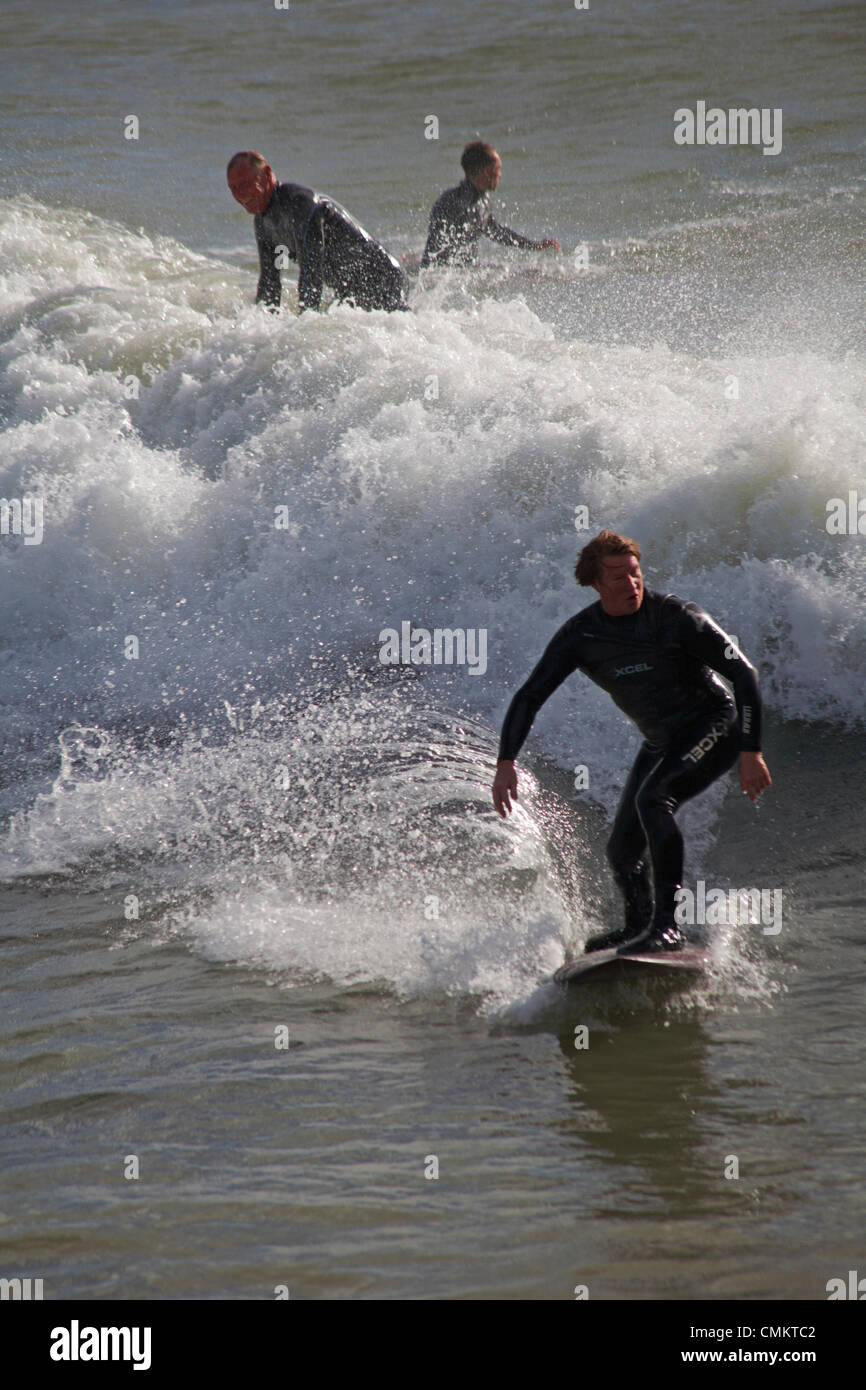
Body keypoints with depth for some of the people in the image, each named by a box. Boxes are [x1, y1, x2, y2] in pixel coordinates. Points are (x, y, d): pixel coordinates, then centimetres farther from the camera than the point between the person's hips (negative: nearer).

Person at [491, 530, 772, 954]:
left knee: (652, 799, -32)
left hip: (714, 730, -6)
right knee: (623, 851, 8)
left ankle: (666, 925, -33)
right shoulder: (581, 636, -9)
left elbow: (743, 673, -19)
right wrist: (505, 763, -18)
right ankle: (637, 926, 41)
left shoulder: (675, 617, -21)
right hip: (661, 744, 6)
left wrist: (751, 753, -25)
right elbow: (528, 698, -5)